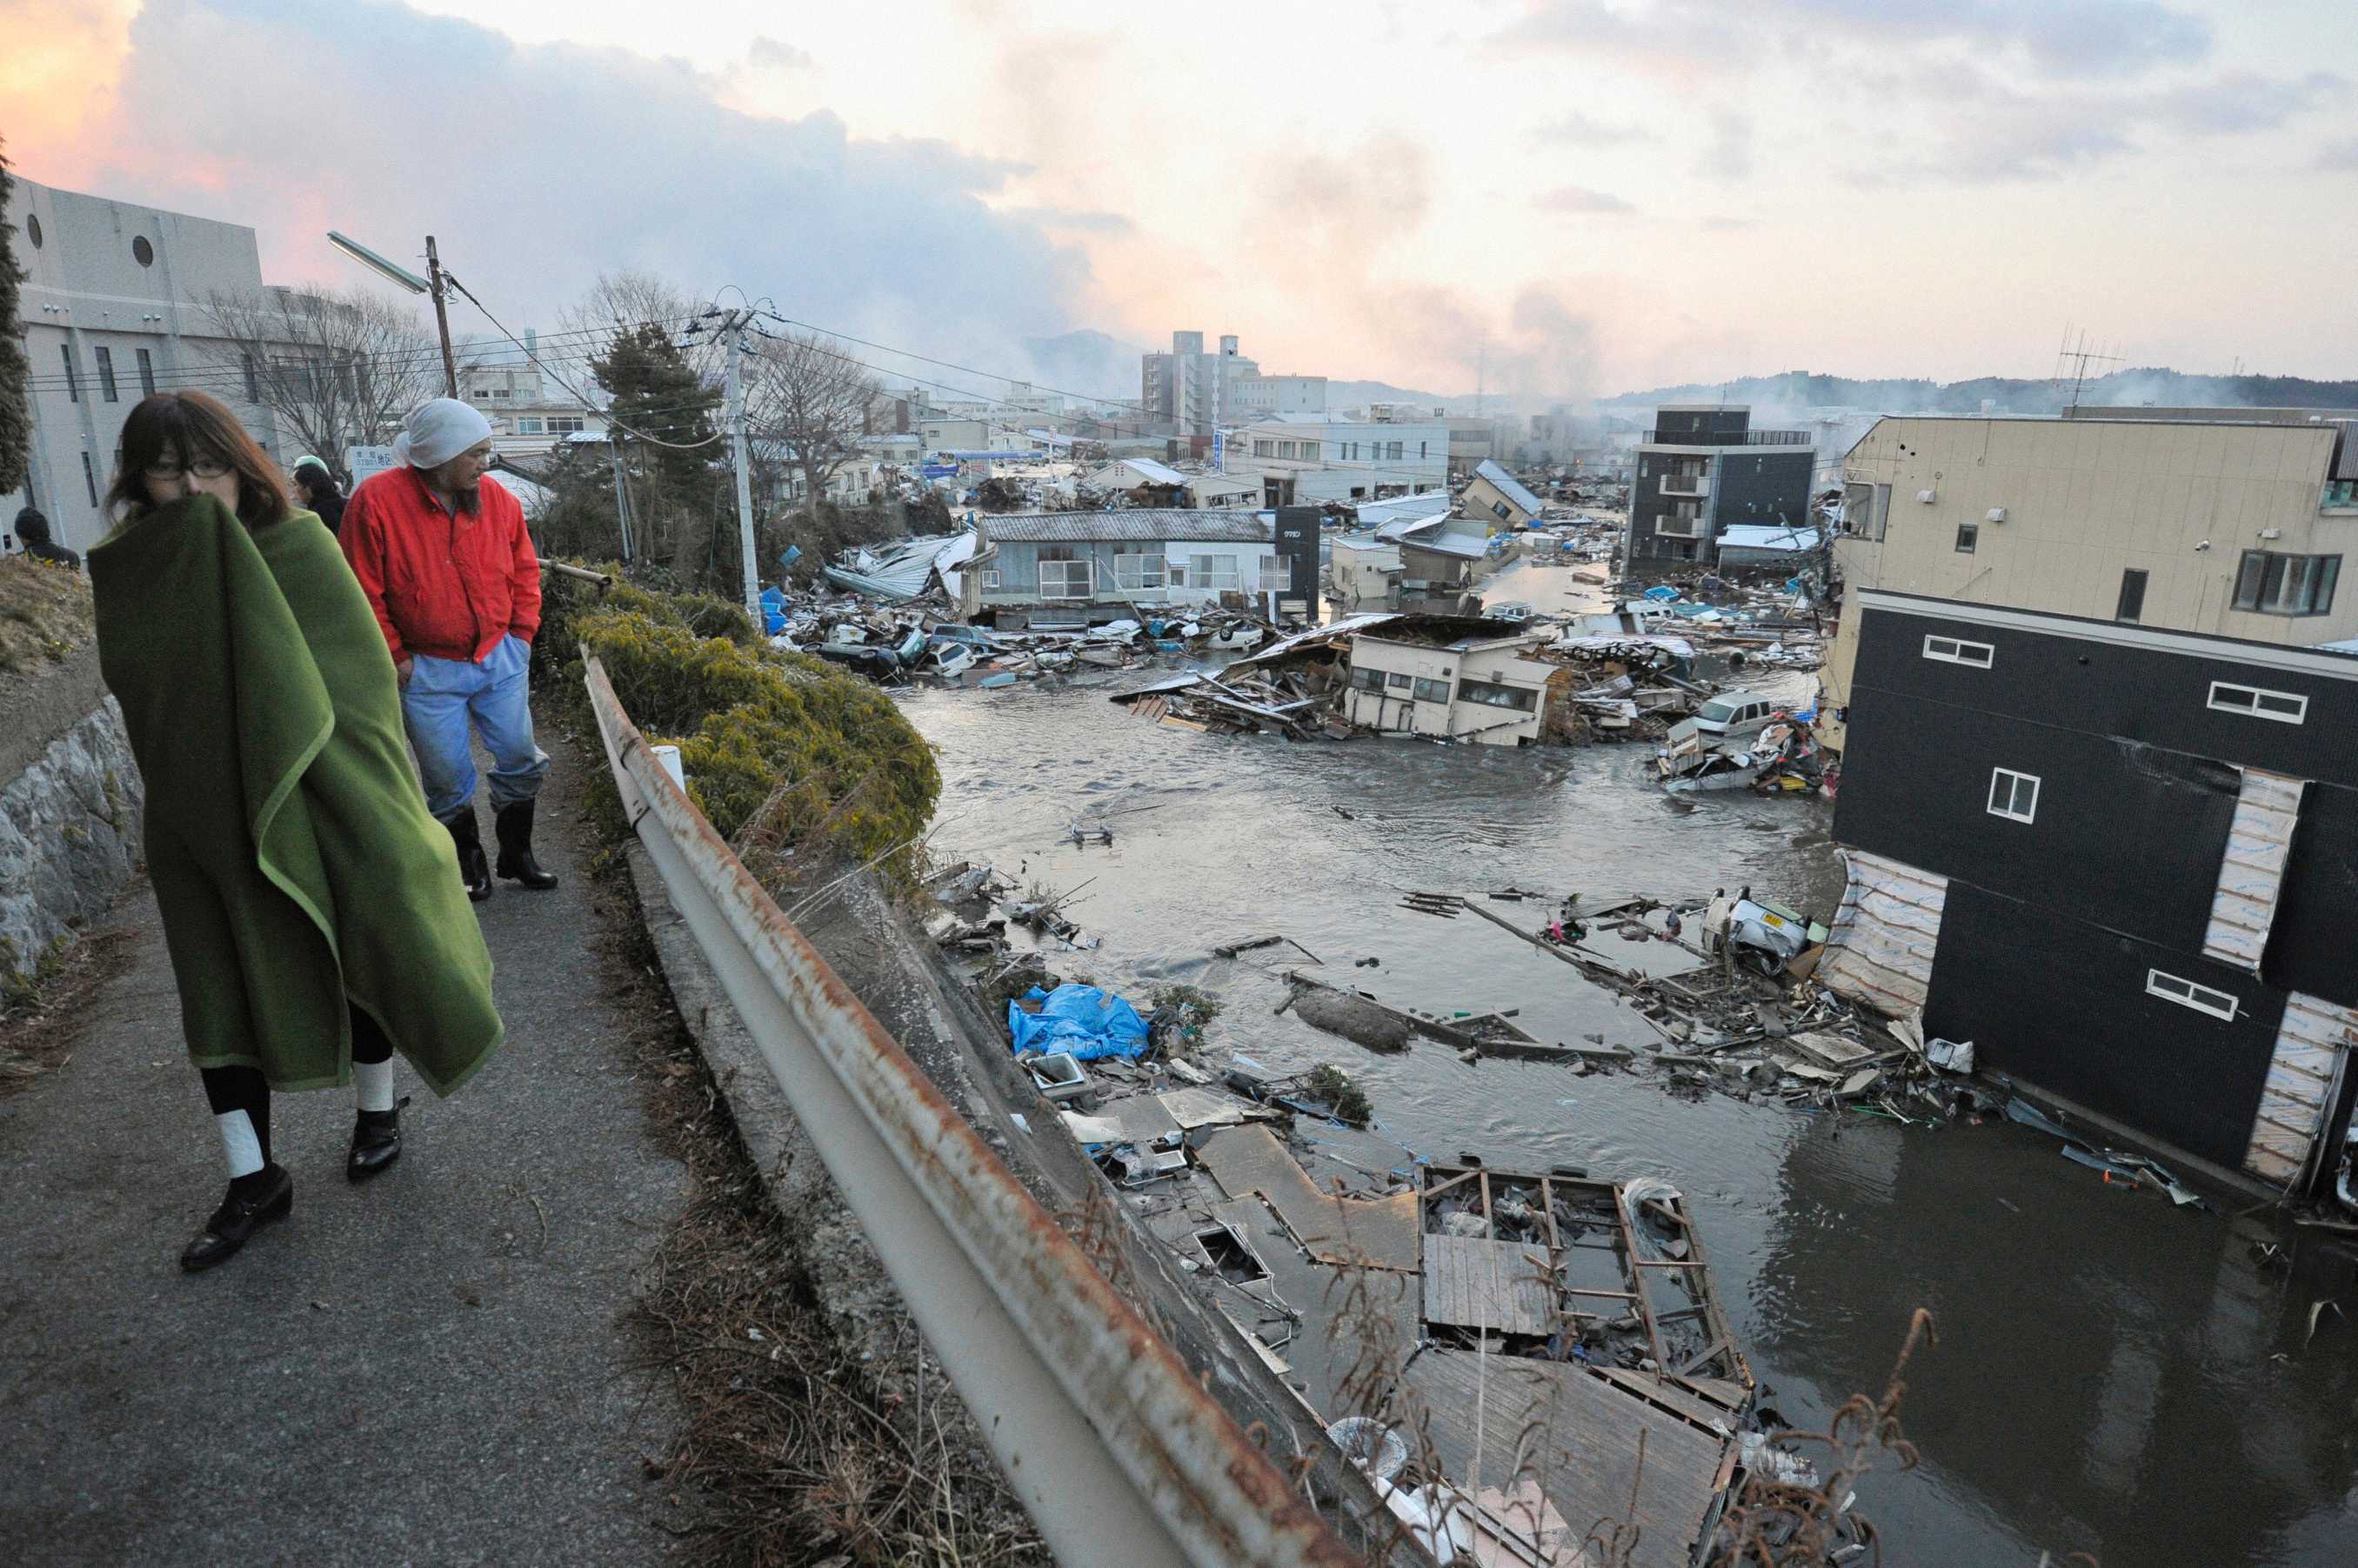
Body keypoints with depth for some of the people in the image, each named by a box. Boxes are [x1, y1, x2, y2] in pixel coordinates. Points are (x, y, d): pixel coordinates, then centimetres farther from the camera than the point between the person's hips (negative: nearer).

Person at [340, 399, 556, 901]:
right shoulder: (377, 500, -13)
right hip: (428, 671, -3)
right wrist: (396, 659, -8)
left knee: (522, 761, 6)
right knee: (448, 779, 5)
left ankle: (516, 854, 25)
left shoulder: (498, 499, 0)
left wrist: (522, 635, 5)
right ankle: (471, 865, 25)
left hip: (501, 659, 3)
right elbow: (364, 593, -9)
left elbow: (525, 572, 12)